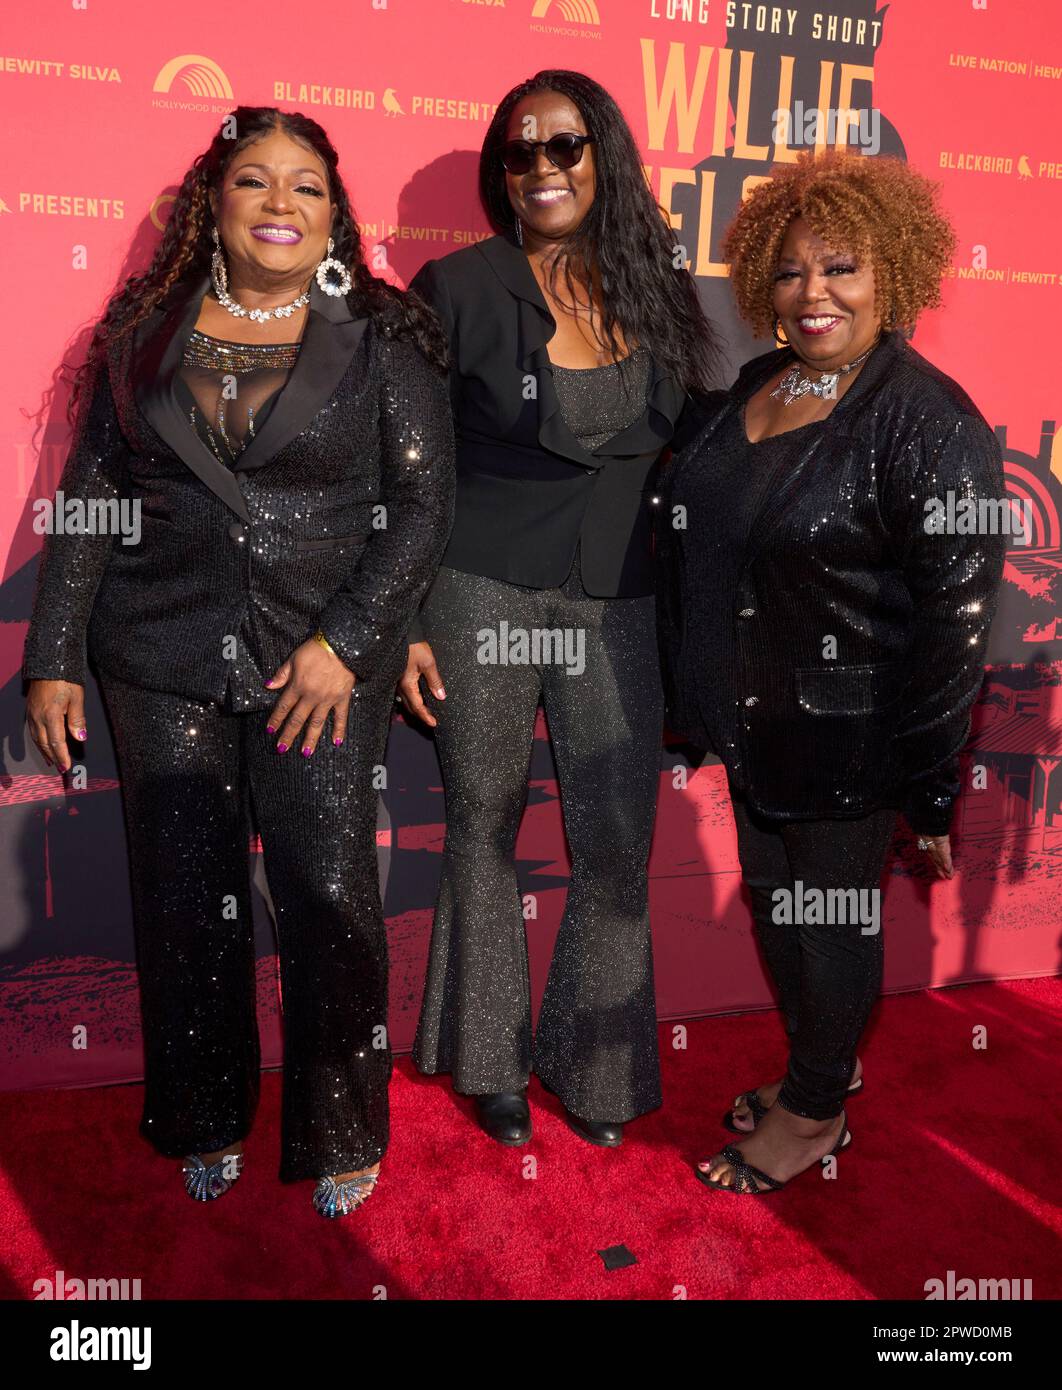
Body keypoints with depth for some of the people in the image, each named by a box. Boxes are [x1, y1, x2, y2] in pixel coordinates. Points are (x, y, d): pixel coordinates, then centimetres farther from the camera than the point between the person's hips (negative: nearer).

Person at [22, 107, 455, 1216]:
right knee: (184, 899, 8)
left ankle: (338, 1137, 22)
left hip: (325, 663, -2)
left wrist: (345, 641, -11)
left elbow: (425, 501, -2)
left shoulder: (382, 335, 2)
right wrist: (55, 659, 5)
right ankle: (206, 1123, 31)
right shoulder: (144, 330, 9)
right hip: (166, 662, 2)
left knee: (331, 898, -1)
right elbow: (87, 498, 10)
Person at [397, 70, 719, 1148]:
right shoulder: (458, 288, -2)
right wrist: (403, 624, -5)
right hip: (482, 599, -3)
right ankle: (491, 1063, 28)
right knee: (483, 828, 9)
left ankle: (594, 1069, 27)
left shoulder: (660, 291, 8)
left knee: (619, 850, 5)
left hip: (619, 609, 3)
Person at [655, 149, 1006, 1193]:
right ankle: (824, 1064, 45)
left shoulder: (929, 420, -18)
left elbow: (956, 616, -18)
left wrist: (928, 793, -16)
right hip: (755, 718, 8)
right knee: (771, 898, 20)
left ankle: (816, 1112, 34)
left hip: (846, 734, -7)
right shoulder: (756, 388, 5)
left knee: (833, 915, 10)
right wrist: (697, 697, 14)